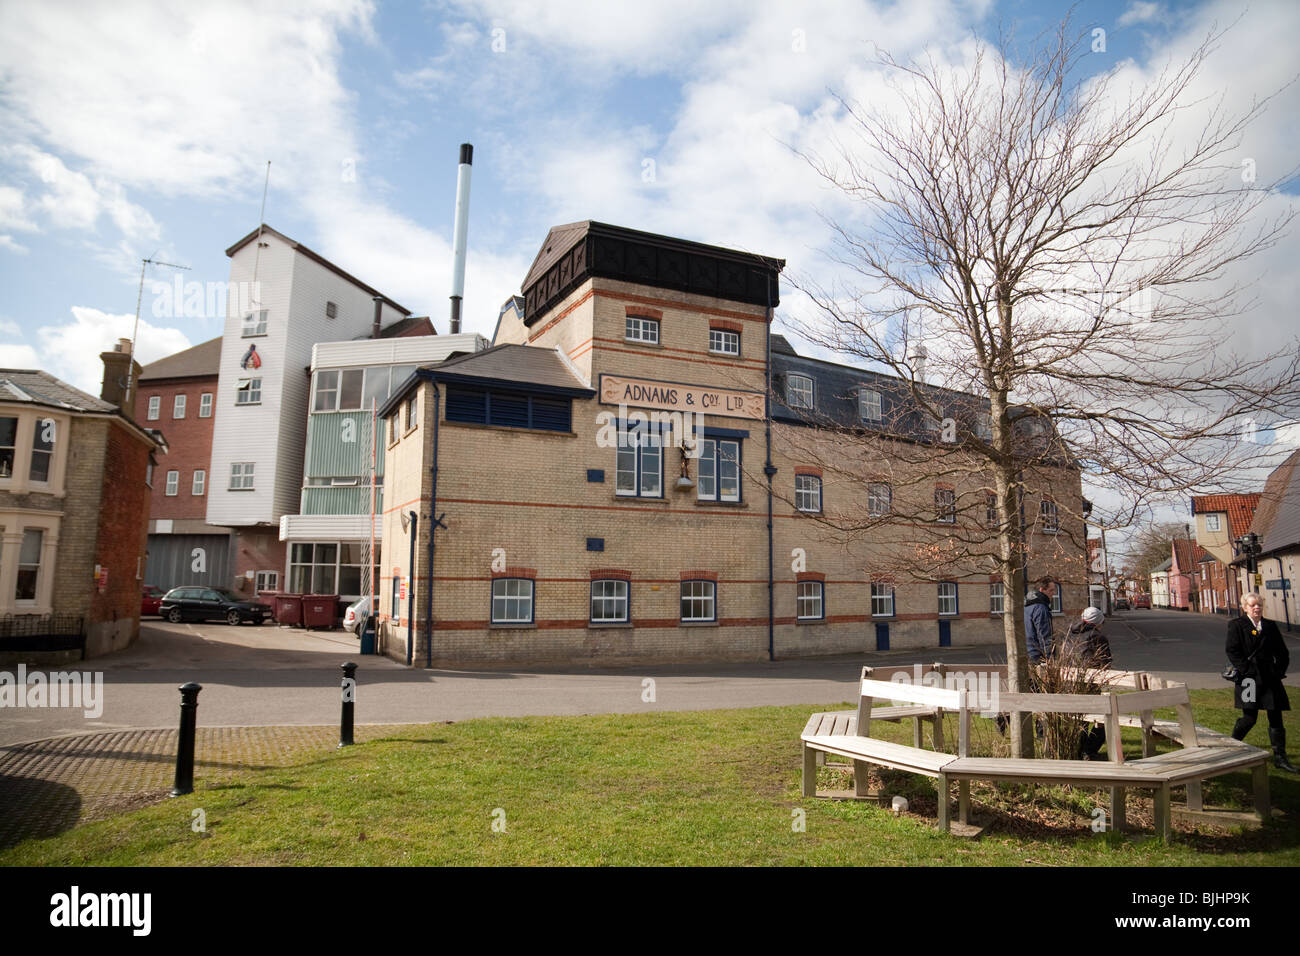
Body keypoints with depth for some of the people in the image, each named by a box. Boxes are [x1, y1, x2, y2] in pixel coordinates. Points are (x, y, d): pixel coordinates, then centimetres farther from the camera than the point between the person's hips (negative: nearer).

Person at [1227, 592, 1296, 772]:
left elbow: (1282, 653, 17)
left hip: (1270, 679, 5)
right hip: (1249, 679, -4)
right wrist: (1246, 670, -13)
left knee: (1276, 717, 3)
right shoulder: (1236, 625, -1)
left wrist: (1279, 671, 5)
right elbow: (1232, 651, -7)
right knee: (1250, 717, -3)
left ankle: (1280, 757, 10)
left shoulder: (1270, 627, 13)